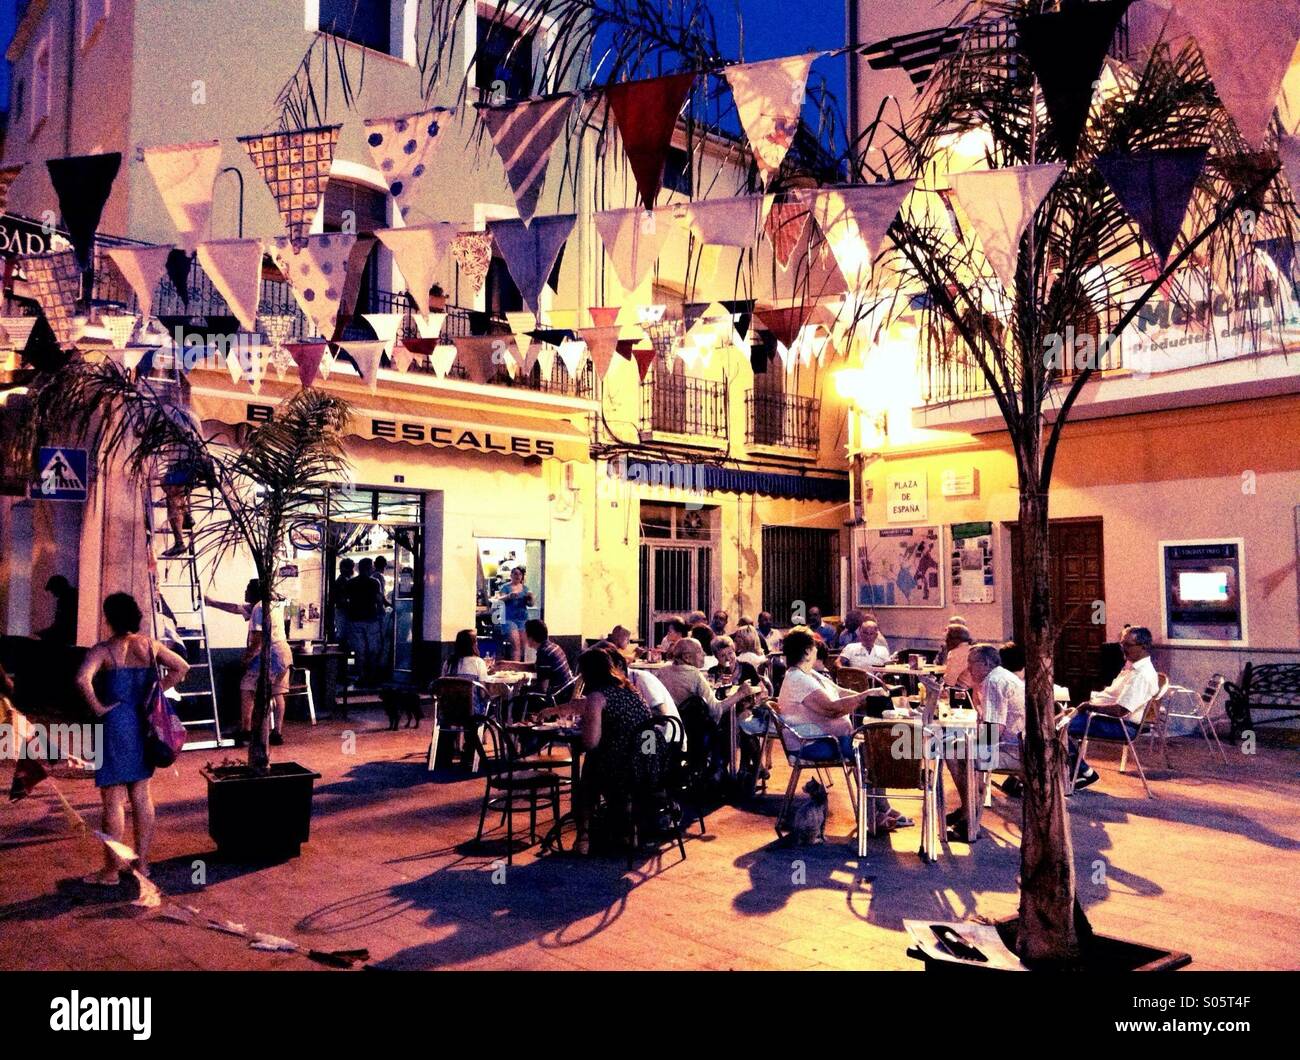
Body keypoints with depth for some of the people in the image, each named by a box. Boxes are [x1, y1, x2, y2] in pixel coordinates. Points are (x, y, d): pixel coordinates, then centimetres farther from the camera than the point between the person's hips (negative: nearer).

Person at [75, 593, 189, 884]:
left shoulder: (103, 650, -11)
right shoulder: (150, 646, 4)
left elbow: (83, 679, -27)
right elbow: (182, 667, 6)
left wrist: (98, 707, -15)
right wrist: (155, 691, 6)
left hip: (115, 725, -5)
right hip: (143, 725, 5)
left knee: (113, 800, 2)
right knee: (141, 796, 13)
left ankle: (111, 871, 10)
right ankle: (142, 862, 21)